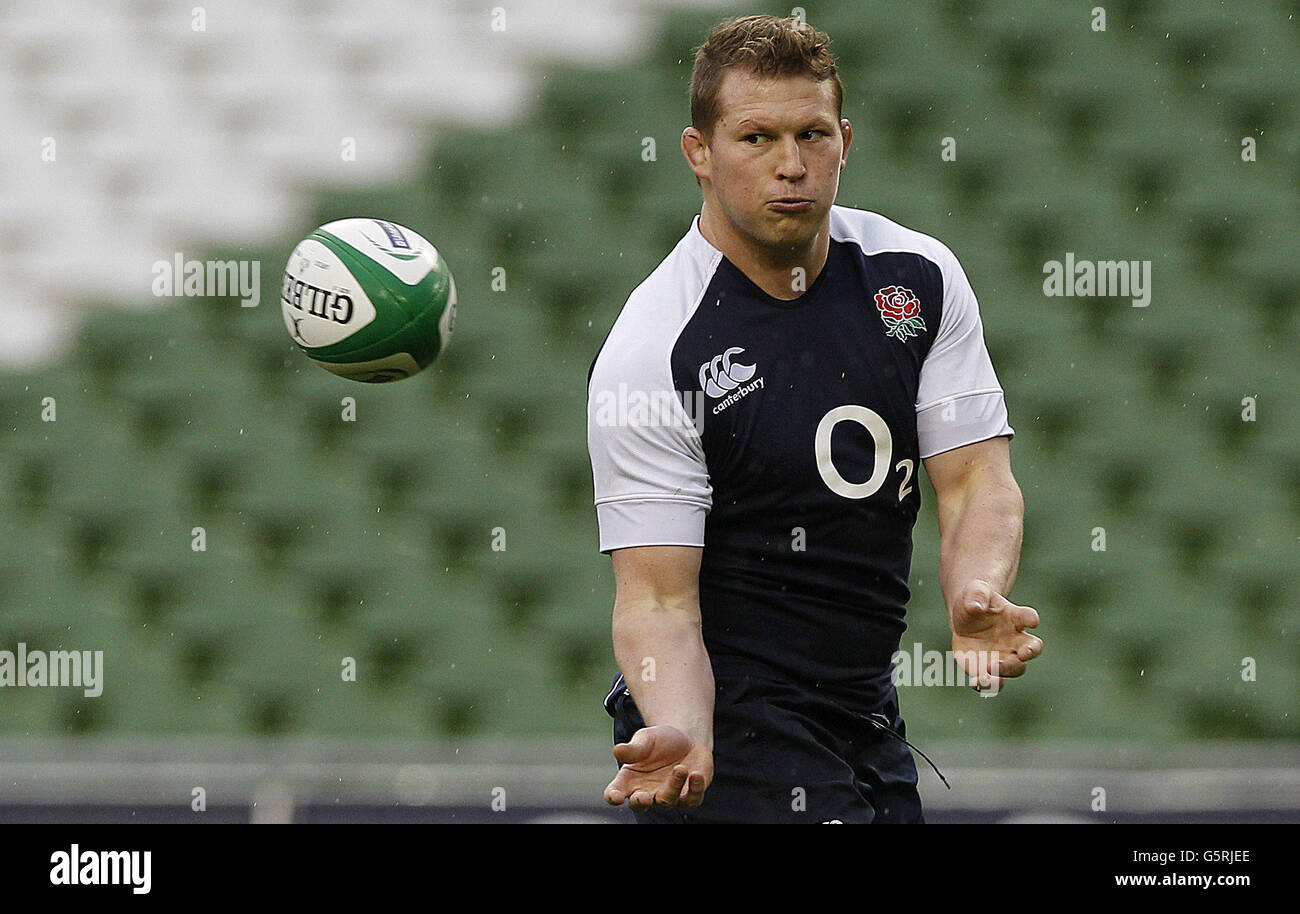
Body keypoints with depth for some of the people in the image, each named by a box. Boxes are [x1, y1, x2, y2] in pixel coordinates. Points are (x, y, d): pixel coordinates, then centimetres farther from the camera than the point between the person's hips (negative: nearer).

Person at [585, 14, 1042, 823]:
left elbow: (977, 480, -4)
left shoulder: (921, 278, -1)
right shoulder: (651, 354, -16)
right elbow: (659, 598, -18)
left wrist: (976, 595, -26)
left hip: (870, 720, 6)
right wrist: (683, 741, -37)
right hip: (724, 720, -6)